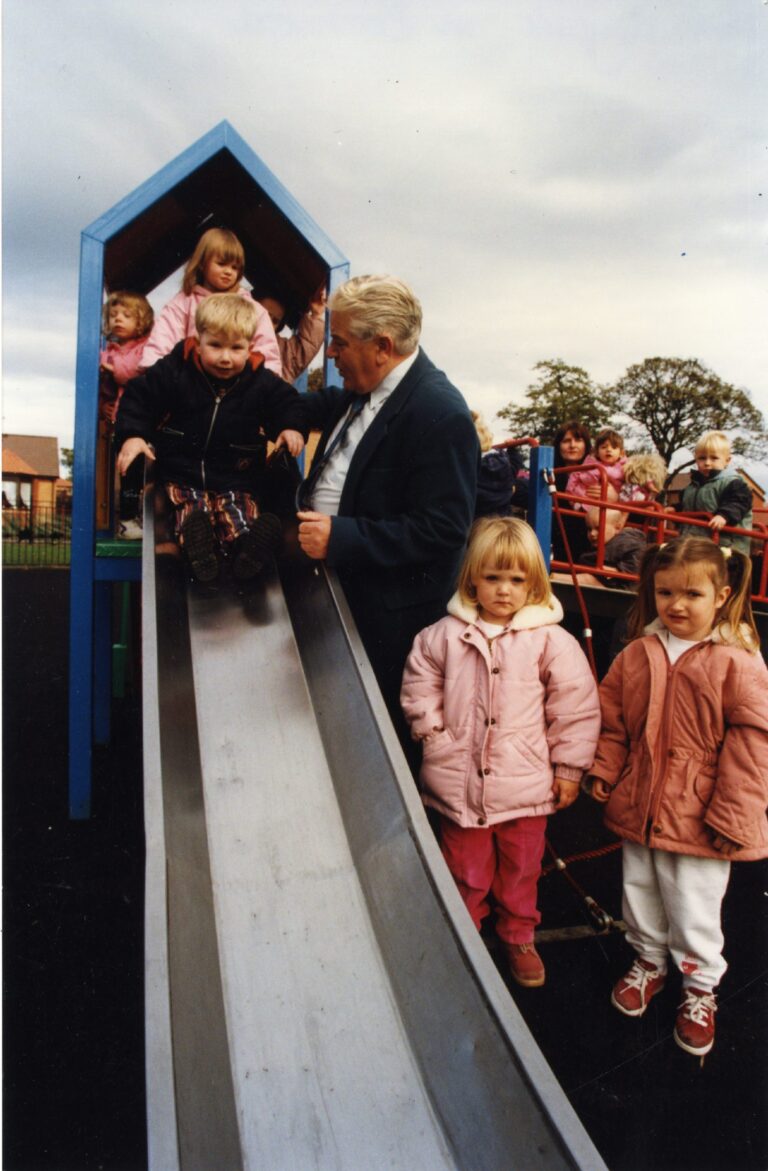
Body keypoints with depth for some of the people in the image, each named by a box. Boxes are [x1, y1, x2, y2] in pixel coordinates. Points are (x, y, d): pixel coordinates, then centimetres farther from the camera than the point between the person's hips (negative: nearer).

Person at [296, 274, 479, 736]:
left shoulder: (441, 416, -23)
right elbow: (335, 406, 31)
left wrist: (339, 537, -26)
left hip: (390, 616, -8)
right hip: (344, 588, 9)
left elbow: (441, 530, -26)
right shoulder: (367, 389, 5)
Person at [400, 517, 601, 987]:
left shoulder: (550, 640, -10)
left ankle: (519, 938, 45)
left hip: (524, 784, 0)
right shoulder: (446, 635, -5)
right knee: (465, 869, 18)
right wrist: (434, 736, 0)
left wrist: (569, 767, -1)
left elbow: (576, 706, -4)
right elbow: (419, 687, 6)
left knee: (521, 870, 20)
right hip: (459, 782, 1)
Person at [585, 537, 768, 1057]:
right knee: (640, 893, 22)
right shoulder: (638, 654, -1)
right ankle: (649, 962, 47)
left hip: (699, 816, -4)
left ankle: (700, 989, 37)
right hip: (638, 805, 5)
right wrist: (604, 770, -1)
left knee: (694, 910, 11)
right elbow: (611, 716, 8)